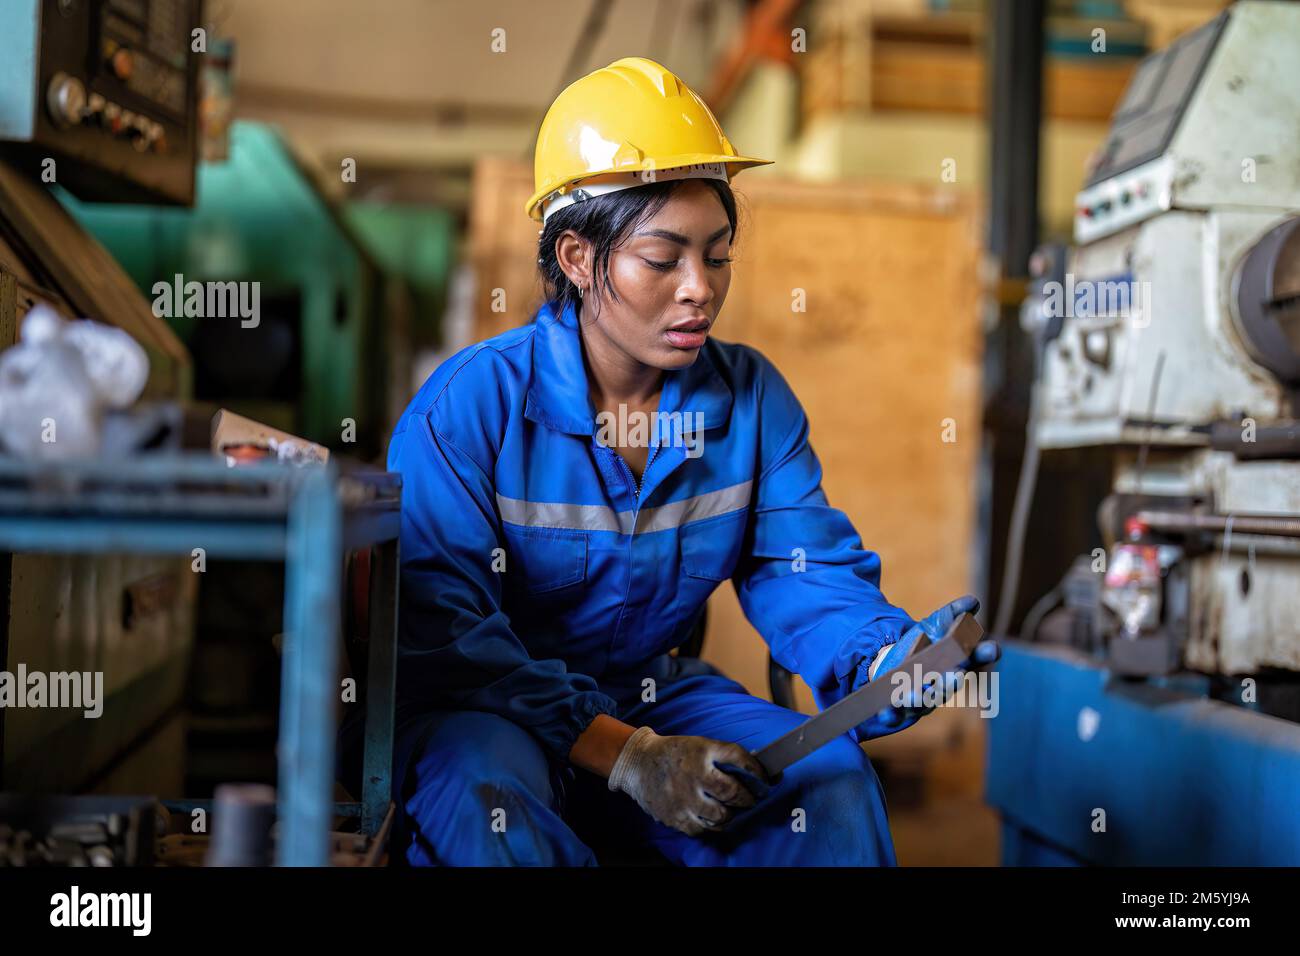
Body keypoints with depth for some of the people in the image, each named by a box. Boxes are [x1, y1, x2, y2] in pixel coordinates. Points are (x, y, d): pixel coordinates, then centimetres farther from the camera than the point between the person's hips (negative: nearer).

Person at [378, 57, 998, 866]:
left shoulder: (752, 399, -1)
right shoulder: (470, 405, -16)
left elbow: (810, 574, -6)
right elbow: (436, 627, -22)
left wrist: (888, 659, -31)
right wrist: (624, 756, -31)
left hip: (657, 694, 4)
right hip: (492, 715, -3)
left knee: (834, 782, -21)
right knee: (484, 790, -37)